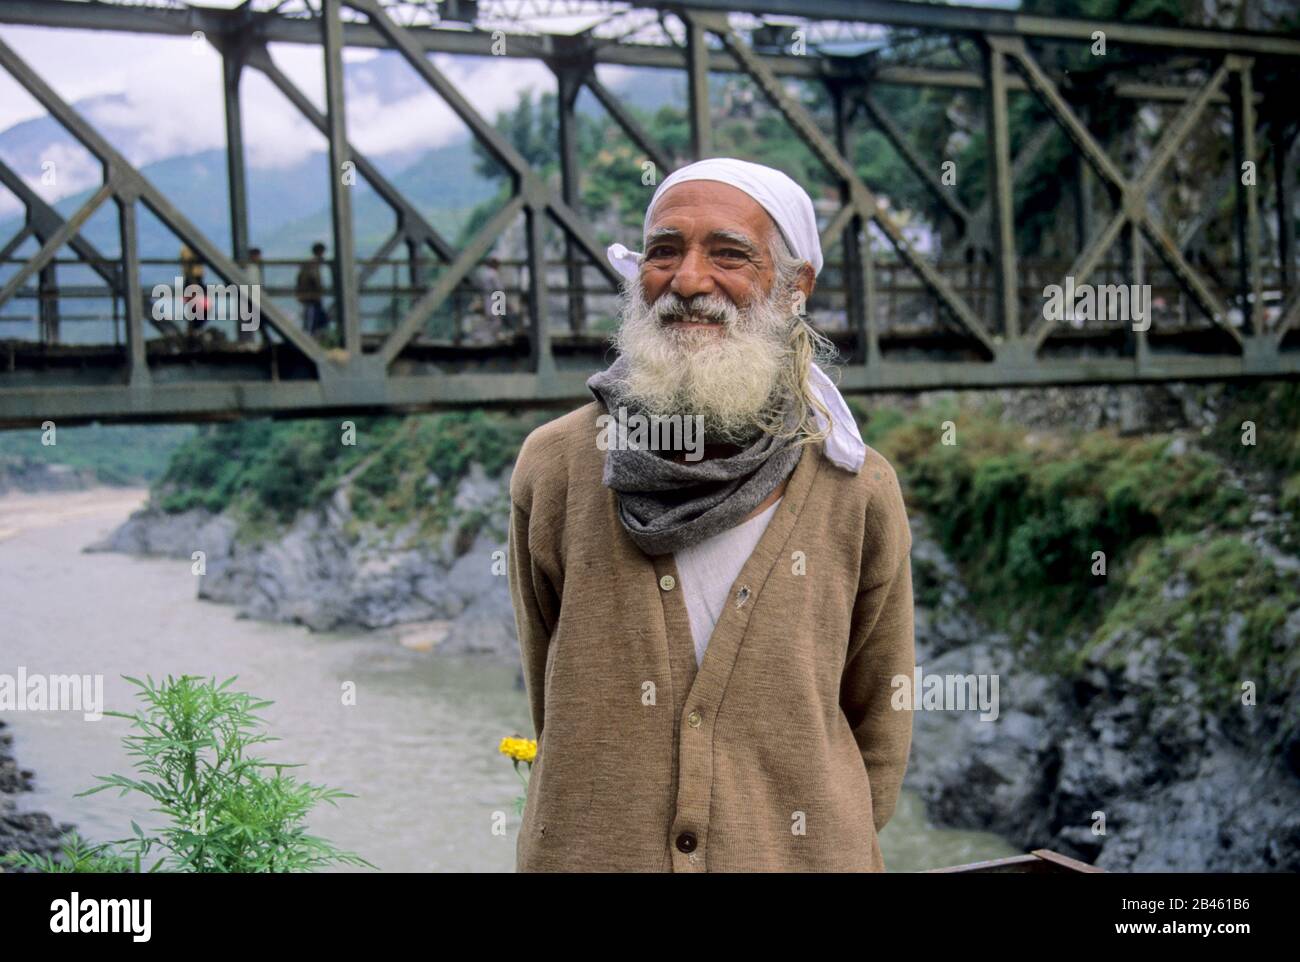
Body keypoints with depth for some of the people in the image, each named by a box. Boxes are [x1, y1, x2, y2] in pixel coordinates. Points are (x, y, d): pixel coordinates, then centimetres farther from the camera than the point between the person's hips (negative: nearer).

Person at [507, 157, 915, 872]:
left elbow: (879, 730, 5)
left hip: (802, 855, 0)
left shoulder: (858, 492, -6)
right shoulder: (554, 467, -7)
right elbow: (552, 702, 5)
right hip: (591, 852, 0)